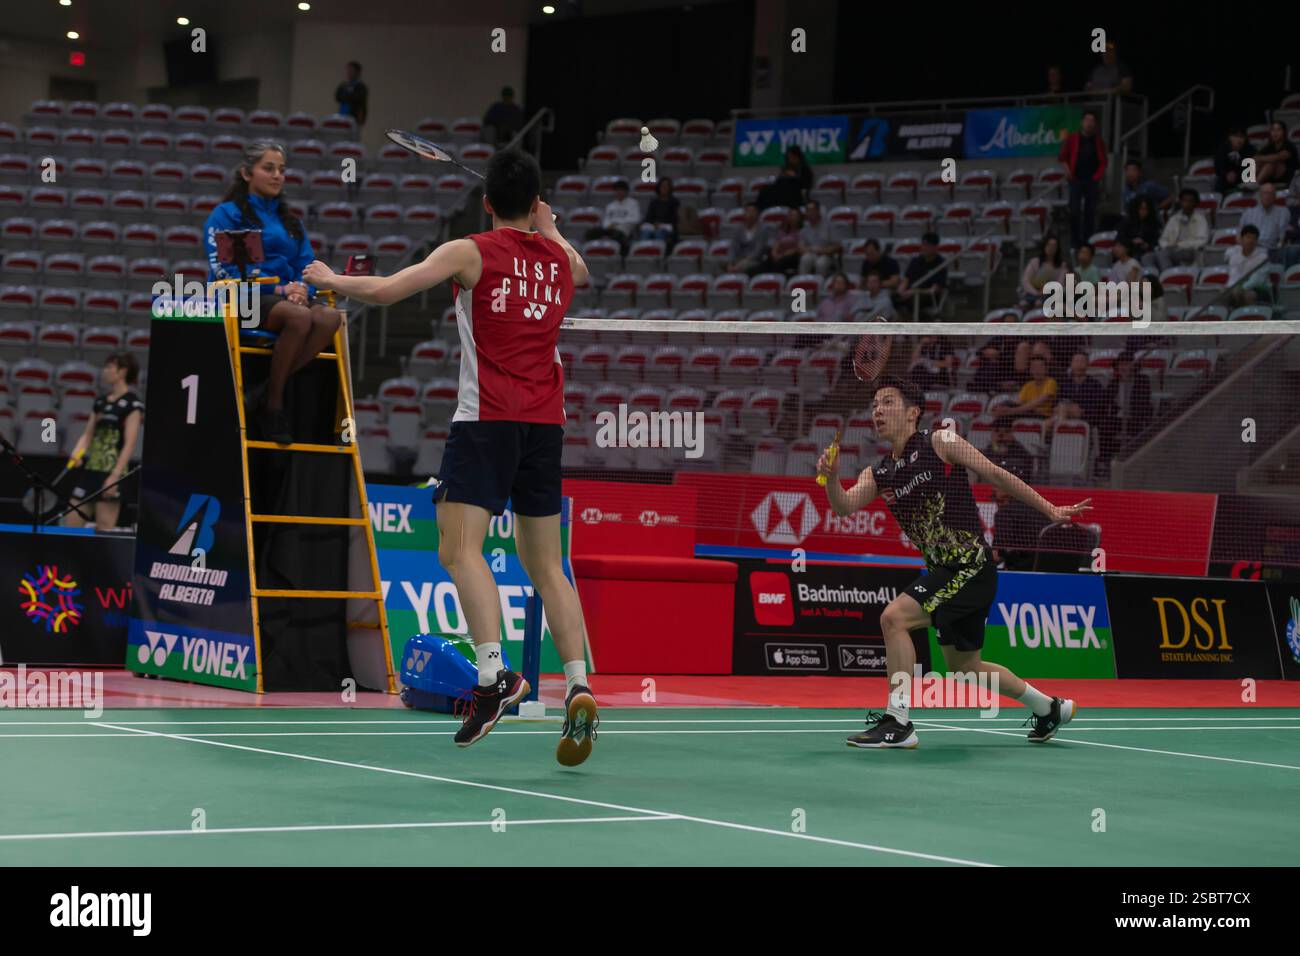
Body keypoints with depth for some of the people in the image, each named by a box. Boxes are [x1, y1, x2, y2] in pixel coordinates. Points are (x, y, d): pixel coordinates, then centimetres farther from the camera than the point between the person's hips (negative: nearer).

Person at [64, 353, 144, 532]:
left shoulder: (132, 404, -7)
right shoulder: (100, 402, 16)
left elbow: (130, 443, -12)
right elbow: (88, 434, 17)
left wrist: (115, 476, -18)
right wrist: (77, 453, -4)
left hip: (111, 472, -8)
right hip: (89, 469, 8)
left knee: (104, 529, -7)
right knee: (70, 524, 3)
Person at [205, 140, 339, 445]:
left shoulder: (290, 222, 25)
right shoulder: (226, 214, 6)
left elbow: (307, 266, 17)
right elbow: (225, 269, -6)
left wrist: (301, 288, -9)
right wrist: (277, 289, -16)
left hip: (285, 296, 6)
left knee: (329, 316, -29)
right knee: (299, 316, -37)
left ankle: (265, 392, -25)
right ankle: (273, 401, -22)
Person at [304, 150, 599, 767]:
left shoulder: (471, 252, -2)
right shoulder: (560, 258, 13)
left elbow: (384, 291, -7)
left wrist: (331, 279, 10)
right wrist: (548, 228, 47)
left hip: (487, 416, -5)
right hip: (546, 421, 6)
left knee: (459, 547, -12)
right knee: (545, 564, 10)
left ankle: (493, 674, -30)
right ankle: (578, 687, -2)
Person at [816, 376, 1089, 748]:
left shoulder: (940, 442, -6)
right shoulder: (878, 474, 11)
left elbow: (996, 475, -1)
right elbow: (844, 506, -5)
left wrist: (1049, 508, 0)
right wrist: (831, 478, -25)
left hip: (971, 565, -8)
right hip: (944, 571, 8)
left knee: (894, 617, -23)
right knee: (965, 667, 18)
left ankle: (898, 721, -20)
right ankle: (1051, 709, 38)